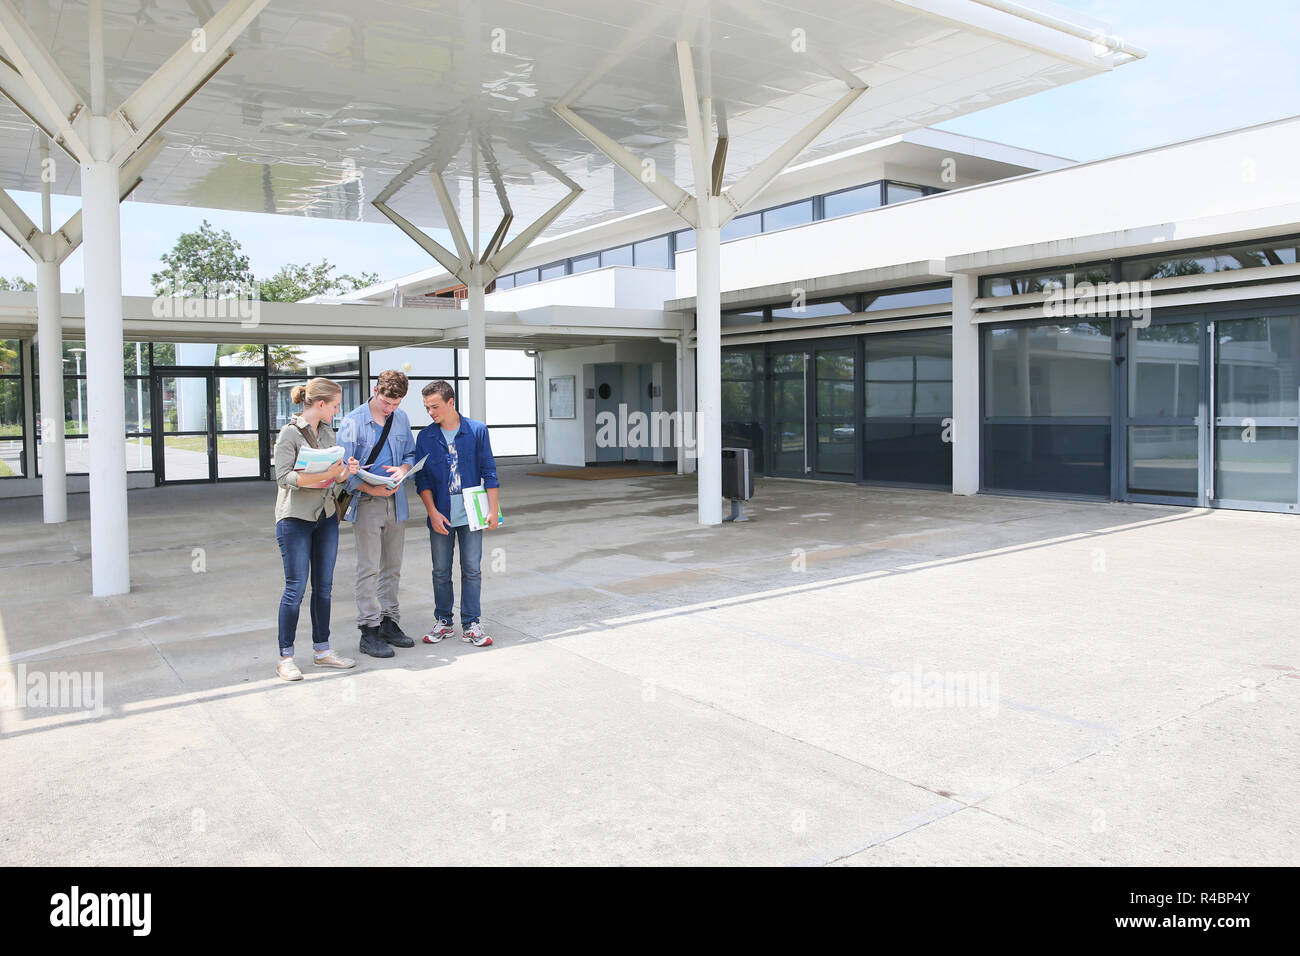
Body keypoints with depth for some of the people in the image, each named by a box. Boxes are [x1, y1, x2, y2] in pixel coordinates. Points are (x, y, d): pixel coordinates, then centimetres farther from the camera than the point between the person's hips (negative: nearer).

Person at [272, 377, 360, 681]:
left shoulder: (327, 431, 11)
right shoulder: (290, 433, -9)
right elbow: (283, 477, -15)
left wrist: (345, 470, -5)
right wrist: (321, 475, -26)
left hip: (326, 516, 7)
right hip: (295, 518, -7)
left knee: (323, 585, 10)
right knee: (296, 587, -4)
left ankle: (322, 650, 20)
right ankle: (285, 657, 6)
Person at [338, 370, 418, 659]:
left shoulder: (401, 419, 9)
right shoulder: (353, 422, -7)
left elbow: (411, 454, 16)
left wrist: (403, 468, -7)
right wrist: (371, 489, -21)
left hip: (396, 502, 5)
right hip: (367, 504, -5)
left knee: (392, 567, 12)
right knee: (369, 568, -4)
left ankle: (389, 623, 22)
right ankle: (369, 631, 2)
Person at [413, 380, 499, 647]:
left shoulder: (477, 430, -2)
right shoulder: (425, 437, 2)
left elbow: (489, 472, 1)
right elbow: (422, 478, 3)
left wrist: (493, 510, -3)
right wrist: (433, 512, -7)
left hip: (471, 515, -1)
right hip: (440, 515, 2)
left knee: (472, 570, 2)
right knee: (441, 572, 8)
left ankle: (471, 625, 11)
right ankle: (443, 622, 22)